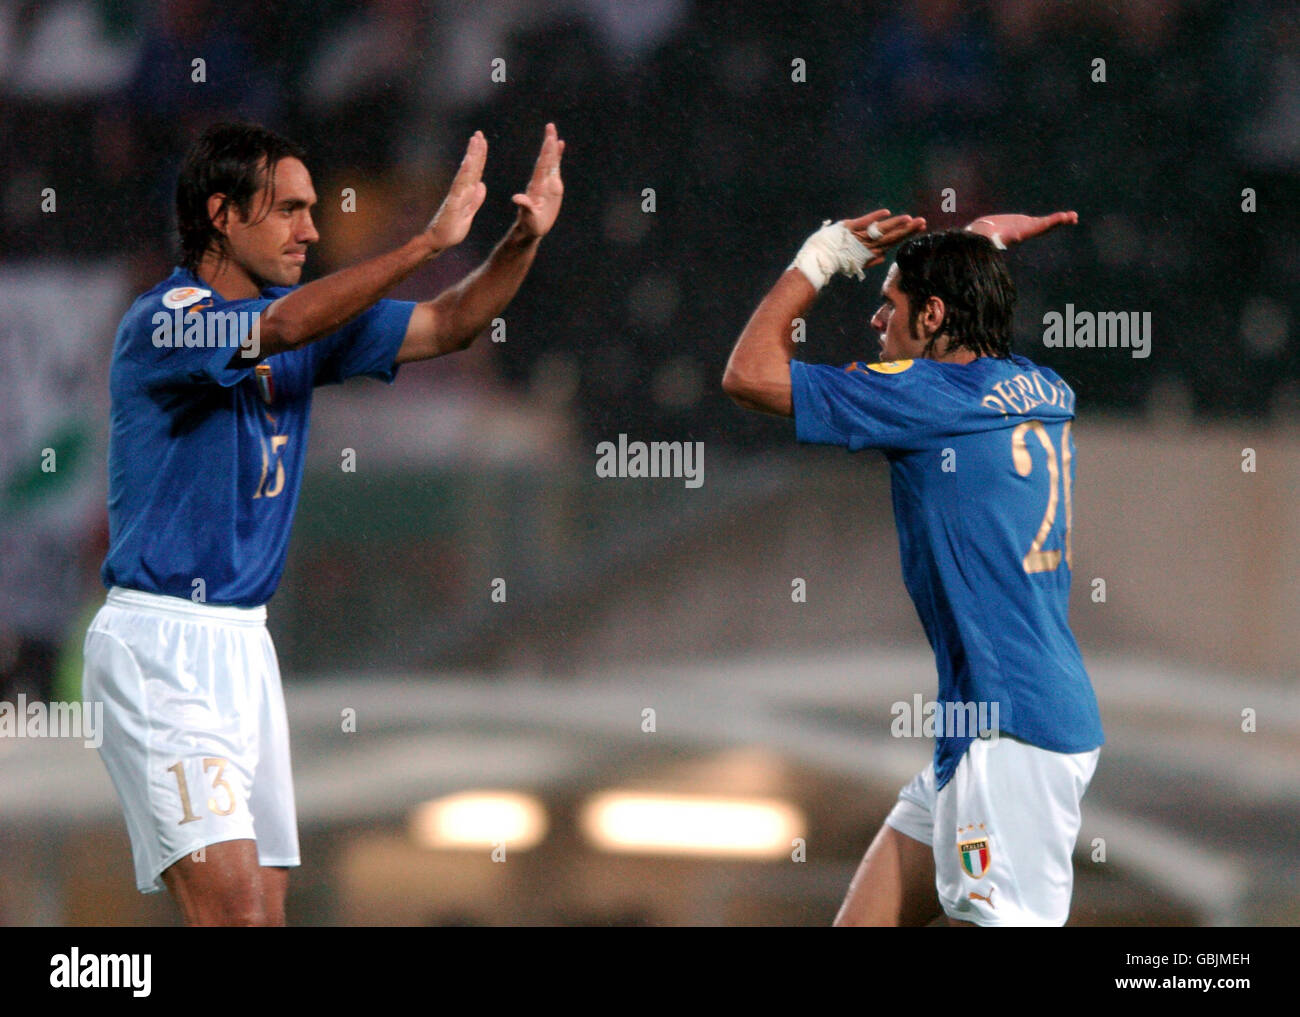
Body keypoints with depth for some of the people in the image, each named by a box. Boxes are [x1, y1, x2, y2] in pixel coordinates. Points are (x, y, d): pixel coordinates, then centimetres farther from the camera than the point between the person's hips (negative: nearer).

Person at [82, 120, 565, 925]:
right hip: (160, 642, -8)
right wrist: (431, 241, -33)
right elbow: (279, 328, -31)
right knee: (234, 907, -18)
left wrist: (523, 240, -6)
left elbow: (448, 326, 12)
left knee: (266, 905, 4)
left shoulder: (305, 318, 12)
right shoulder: (161, 322, -13)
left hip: (244, 640, 9)